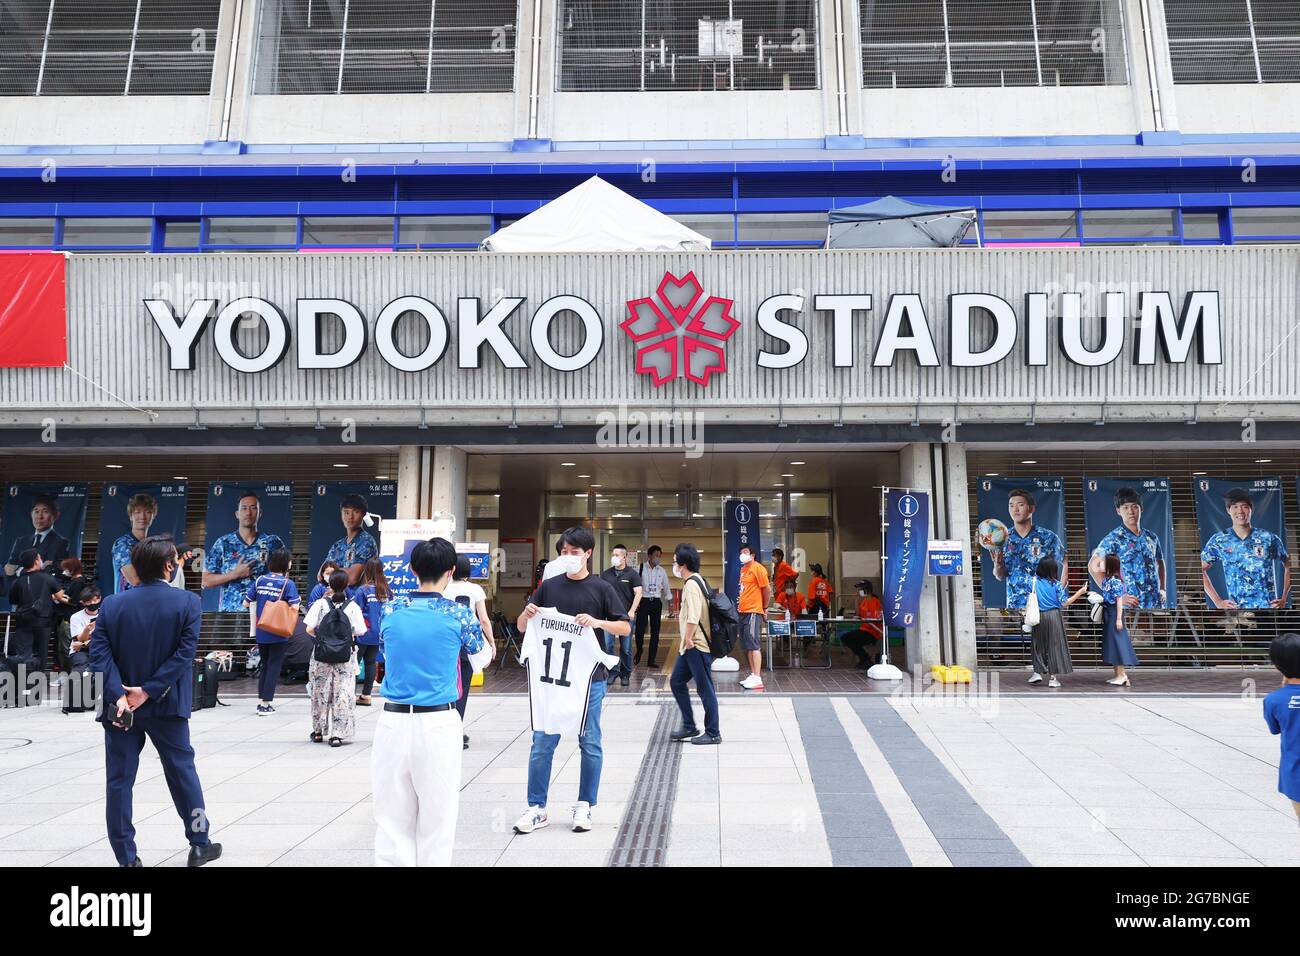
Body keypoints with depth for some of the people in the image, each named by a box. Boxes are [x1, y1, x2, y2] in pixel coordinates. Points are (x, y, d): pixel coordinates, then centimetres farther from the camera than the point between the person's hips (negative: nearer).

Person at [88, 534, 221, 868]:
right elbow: (185, 653, -15)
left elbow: (99, 653, -9)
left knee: (118, 781, 10)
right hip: (166, 704, -1)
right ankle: (200, 843, 21)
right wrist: (148, 690, -12)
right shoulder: (187, 602, -8)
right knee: (182, 772, 13)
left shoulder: (112, 605, -1)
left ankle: (127, 858, 14)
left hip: (121, 706, 1)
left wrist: (118, 695, -14)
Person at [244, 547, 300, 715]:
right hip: (278, 633, -5)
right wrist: (299, 600, -1)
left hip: (261, 632, 5)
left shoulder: (260, 580, 1)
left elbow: (246, 603, 3)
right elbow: (294, 607, -22)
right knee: (274, 667, 5)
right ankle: (265, 705, 6)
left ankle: (261, 701, 22)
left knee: (265, 665, 19)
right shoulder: (288, 584, -12)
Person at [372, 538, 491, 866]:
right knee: (437, 817, 9)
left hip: (393, 720, 3)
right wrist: (489, 646, 34)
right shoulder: (459, 615, -5)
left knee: (392, 817, 10)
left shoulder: (390, 611, 2)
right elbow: (480, 660, 12)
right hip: (439, 724, -2)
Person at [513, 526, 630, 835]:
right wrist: (527, 614, -11)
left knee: (590, 744, 7)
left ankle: (584, 806, 21)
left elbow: (625, 627, -1)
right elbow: (521, 627, 12)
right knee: (542, 743, 4)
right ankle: (537, 808, 15)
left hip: (589, 678, -2)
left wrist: (598, 622, -18)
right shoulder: (549, 586, 6)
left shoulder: (601, 588, 0)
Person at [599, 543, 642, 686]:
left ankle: (625, 674, 15)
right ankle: (613, 672, 11)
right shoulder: (605, 574, 7)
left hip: (626, 615, -2)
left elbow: (638, 593, -4)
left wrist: (632, 611, -13)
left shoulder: (632, 574, -1)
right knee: (607, 645, -3)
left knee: (626, 648, 4)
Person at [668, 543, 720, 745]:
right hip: (690, 645, 11)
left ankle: (713, 733, 8)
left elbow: (694, 616, -26)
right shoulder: (694, 581, 15)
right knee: (676, 682, 15)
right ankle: (689, 726, 23)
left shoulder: (691, 584, -17)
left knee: (705, 689, -1)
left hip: (697, 646, -11)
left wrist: (688, 638, -18)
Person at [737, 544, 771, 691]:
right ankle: (753, 675, 18)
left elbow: (767, 590, -10)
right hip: (743, 611, 9)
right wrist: (741, 604, 13)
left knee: (754, 645, -10)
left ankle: (757, 679, -11)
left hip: (753, 612, -9)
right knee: (747, 646, 11)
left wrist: (765, 607, -1)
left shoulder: (758, 568, -9)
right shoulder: (743, 569, 16)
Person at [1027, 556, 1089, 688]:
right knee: (1054, 644, 5)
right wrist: (1080, 593, -3)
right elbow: (1064, 603, -8)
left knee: (1039, 644, 15)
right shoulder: (1056, 584, -9)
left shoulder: (1034, 582, -3)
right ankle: (1052, 678, 6)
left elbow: (1028, 600, 0)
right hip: (1053, 616, -2)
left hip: (1039, 617, 2)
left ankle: (1037, 672, 9)